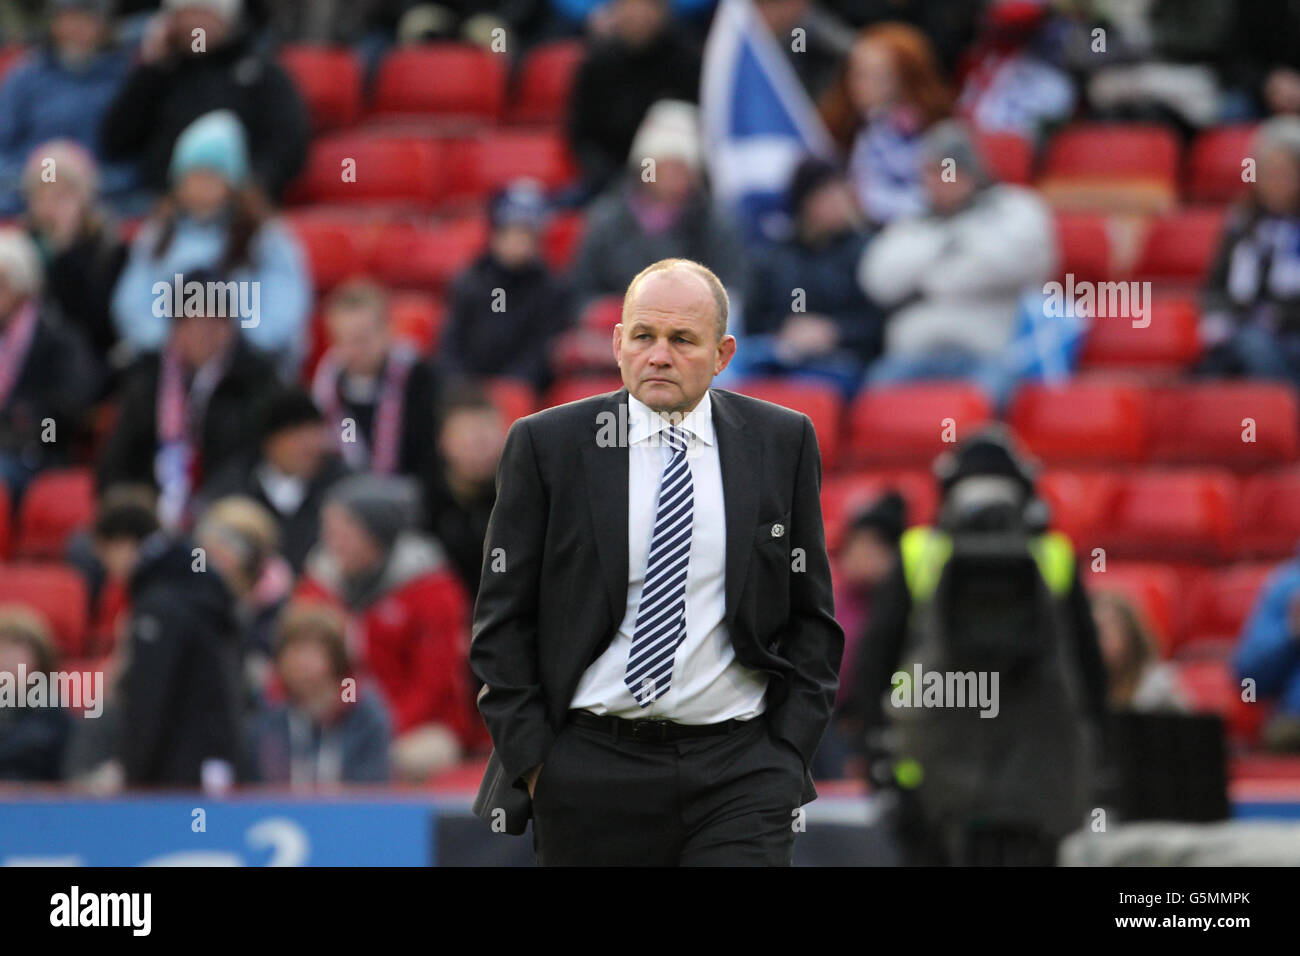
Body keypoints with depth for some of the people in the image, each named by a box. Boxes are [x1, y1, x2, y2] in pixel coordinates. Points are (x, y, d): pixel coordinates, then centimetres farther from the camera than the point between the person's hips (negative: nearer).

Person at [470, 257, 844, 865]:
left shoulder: (781, 444, 7)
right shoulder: (546, 445, 2)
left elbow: (810, 615, 12)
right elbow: (503, 622, 3)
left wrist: (789, 751, 2)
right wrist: (531, 761, -4)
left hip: (739, 773, 0)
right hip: (588, 779, 0)